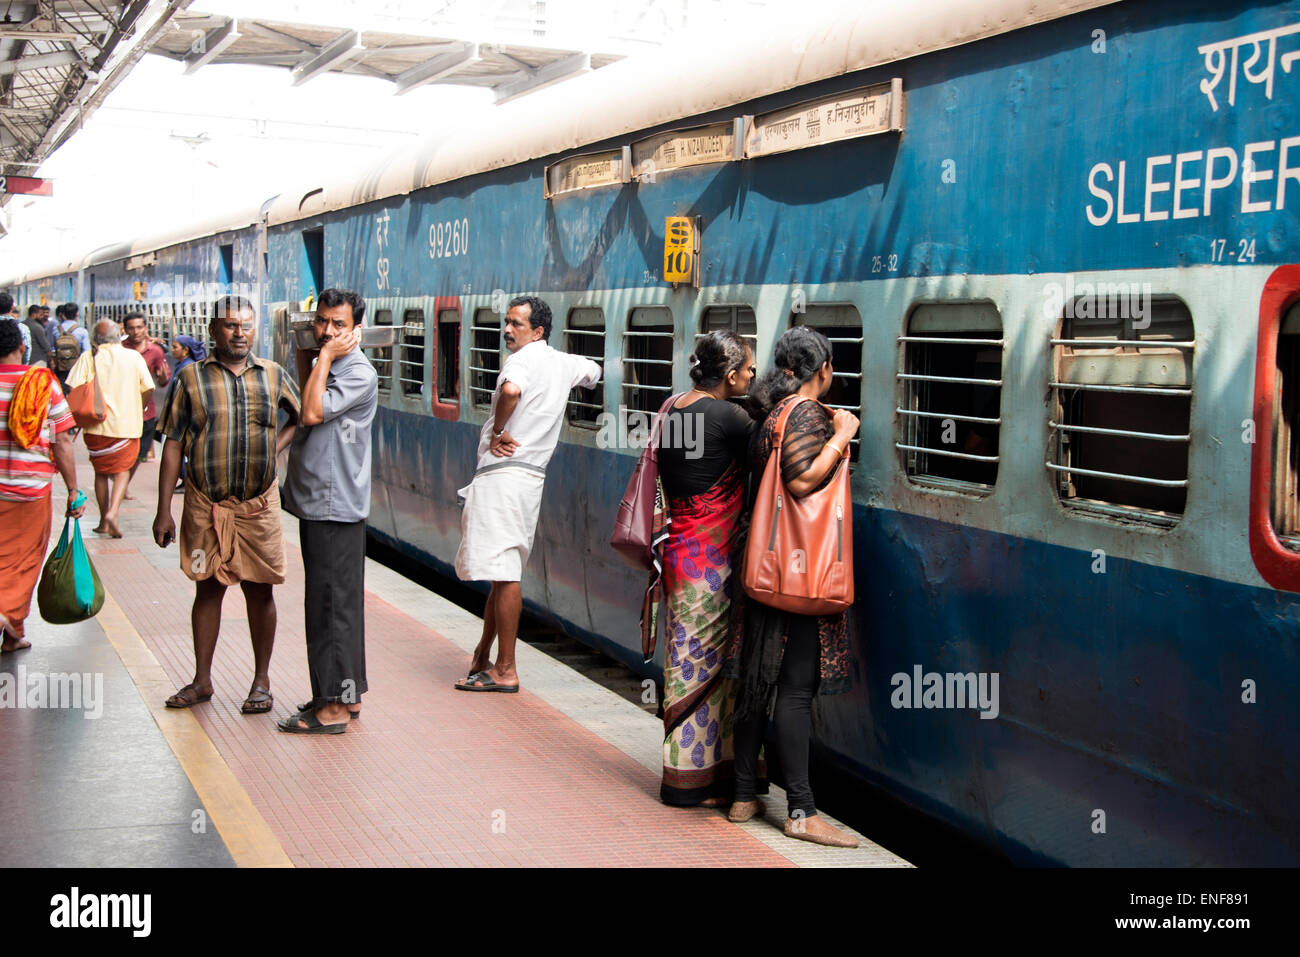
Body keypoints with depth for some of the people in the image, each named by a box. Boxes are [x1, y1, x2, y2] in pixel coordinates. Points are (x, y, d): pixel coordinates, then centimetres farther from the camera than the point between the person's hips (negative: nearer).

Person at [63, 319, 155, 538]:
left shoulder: (88, 357, -1)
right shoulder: (134, 357, 1)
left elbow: (74, 389, -10)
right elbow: (148, 389, 1)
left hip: (96, 425, 1)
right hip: (127, 424, 0)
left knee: (101, 472, 14)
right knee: (122, 470, 7)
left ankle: (104, 522, 19)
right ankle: (112, 513, -16)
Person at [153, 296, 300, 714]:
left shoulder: (273, 375, 5)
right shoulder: (191, 378, 1)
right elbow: (173, 446, 1)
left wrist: (275, 447, 3)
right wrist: (164, 511, -2)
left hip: (258, 505, 1)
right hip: (205, 504, -1)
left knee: (259, 590, 6)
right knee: (208, 588, 7)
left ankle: (261, 680, 18)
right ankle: (201, 680, 19)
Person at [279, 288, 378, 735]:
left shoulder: (359, 373, -13)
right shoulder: (323, 366, 16)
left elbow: (313, 413, -23)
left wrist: (325, 356, -14)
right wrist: (306, 355, 15)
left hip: (336, 509, -9)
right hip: (315, 504, 10)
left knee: (332, 603, -6)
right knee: (332, 602, 14)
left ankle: (335, 707, -1)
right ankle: (346, 695, 22)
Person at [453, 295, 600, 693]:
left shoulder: (522, 359, -10)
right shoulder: (563, 363, 15)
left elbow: (511, 390, -34)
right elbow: (594, 372, 38)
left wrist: (496, 431, -18)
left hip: (504, 473, -10)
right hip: (532, 476, 10)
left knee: (504, 573, -9)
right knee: (504, 570, 17)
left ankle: (505, 671, -7)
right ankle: (483, 656, 27)